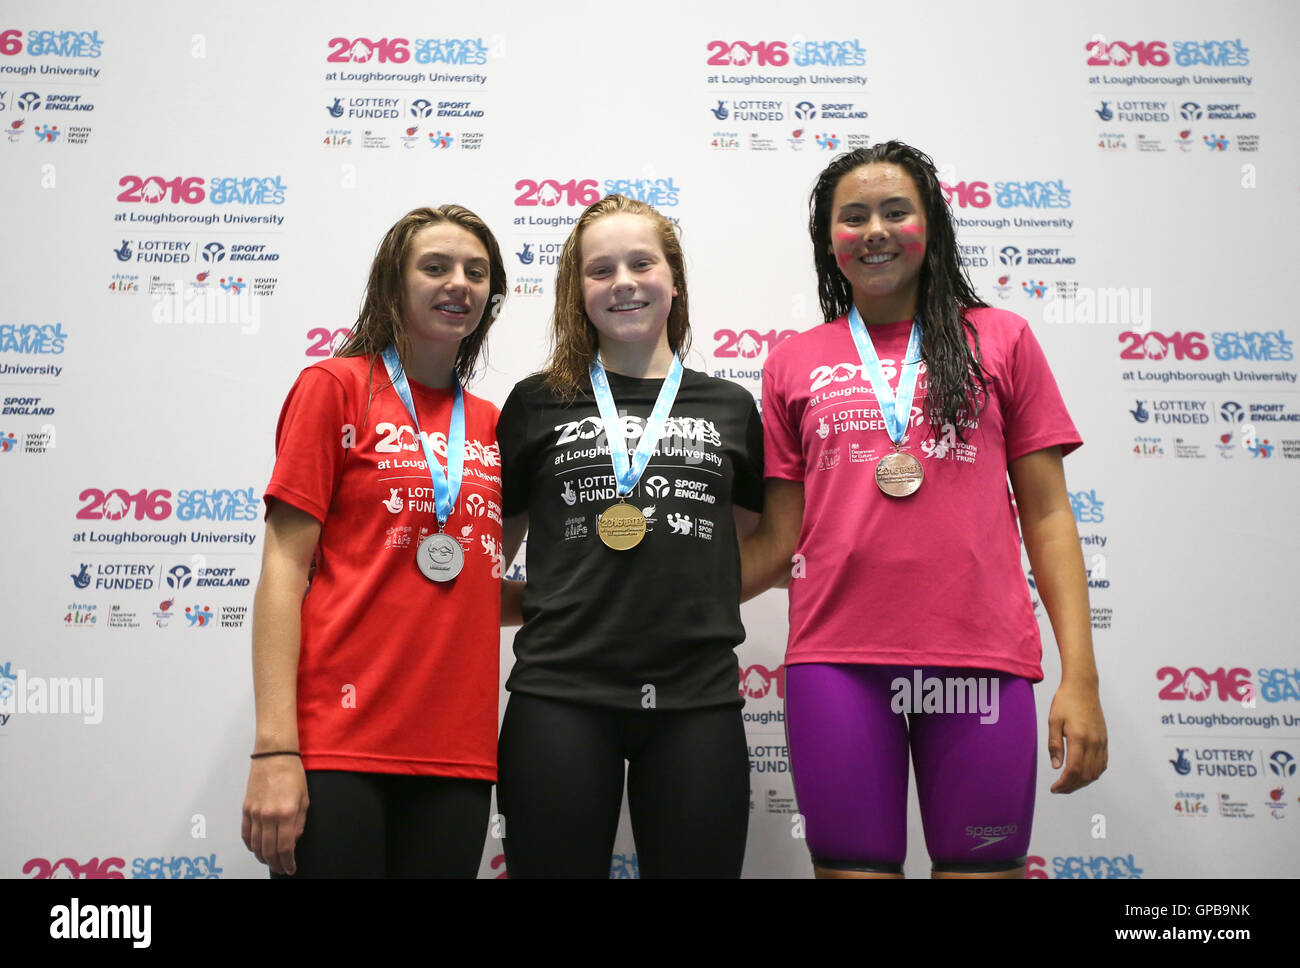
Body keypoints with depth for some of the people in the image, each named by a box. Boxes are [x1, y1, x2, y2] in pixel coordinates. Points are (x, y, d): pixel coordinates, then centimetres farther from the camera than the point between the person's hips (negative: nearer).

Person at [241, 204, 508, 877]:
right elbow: (285, 565, -6)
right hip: (337, 743, -4)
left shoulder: (490, 424, 13)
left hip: (458, 751, 4)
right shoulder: (335, 386, 1)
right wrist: (275, 748, -13)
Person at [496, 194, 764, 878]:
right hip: (561, 696, -1)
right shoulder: (537, 404, 7)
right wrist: (540, 606, -1)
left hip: (698, 699, 1)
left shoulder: (730, 407, 9)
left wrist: (690, 602, 7)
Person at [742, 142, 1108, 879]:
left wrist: (1081, 676, -1)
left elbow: (1047, 515, 6)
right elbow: (779, 539, 10)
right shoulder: (794, 363, 11)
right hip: (836, 660, 1)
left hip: (981, 661, 0)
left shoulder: (1001, 340, 9)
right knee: (854, 865, 5)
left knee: (983, 865, 6)